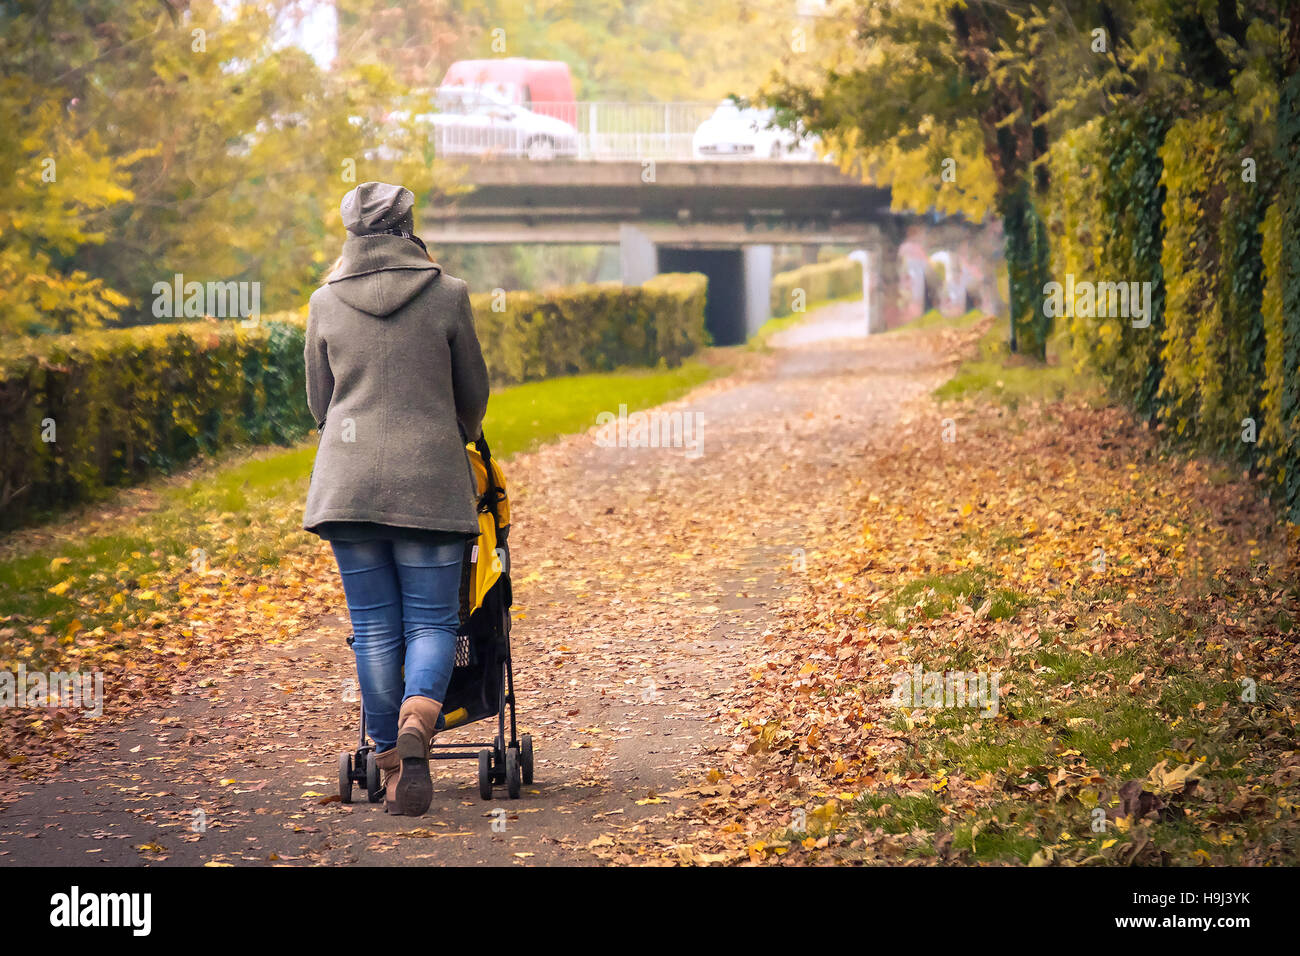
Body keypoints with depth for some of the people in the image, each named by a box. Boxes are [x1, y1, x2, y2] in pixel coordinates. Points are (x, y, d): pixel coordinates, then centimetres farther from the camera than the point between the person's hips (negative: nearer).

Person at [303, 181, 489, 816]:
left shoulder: (326, 302, 4)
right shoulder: (447, 295, 0)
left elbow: (319, 402, 13)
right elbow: (473, 395, 9)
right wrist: (460, 441, 31)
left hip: (347, 479, 2)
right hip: (430, 479, -2)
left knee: (374, 627, 8)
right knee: (432, 622, 3)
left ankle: (391, 763, 7)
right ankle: (417, 724, -24)